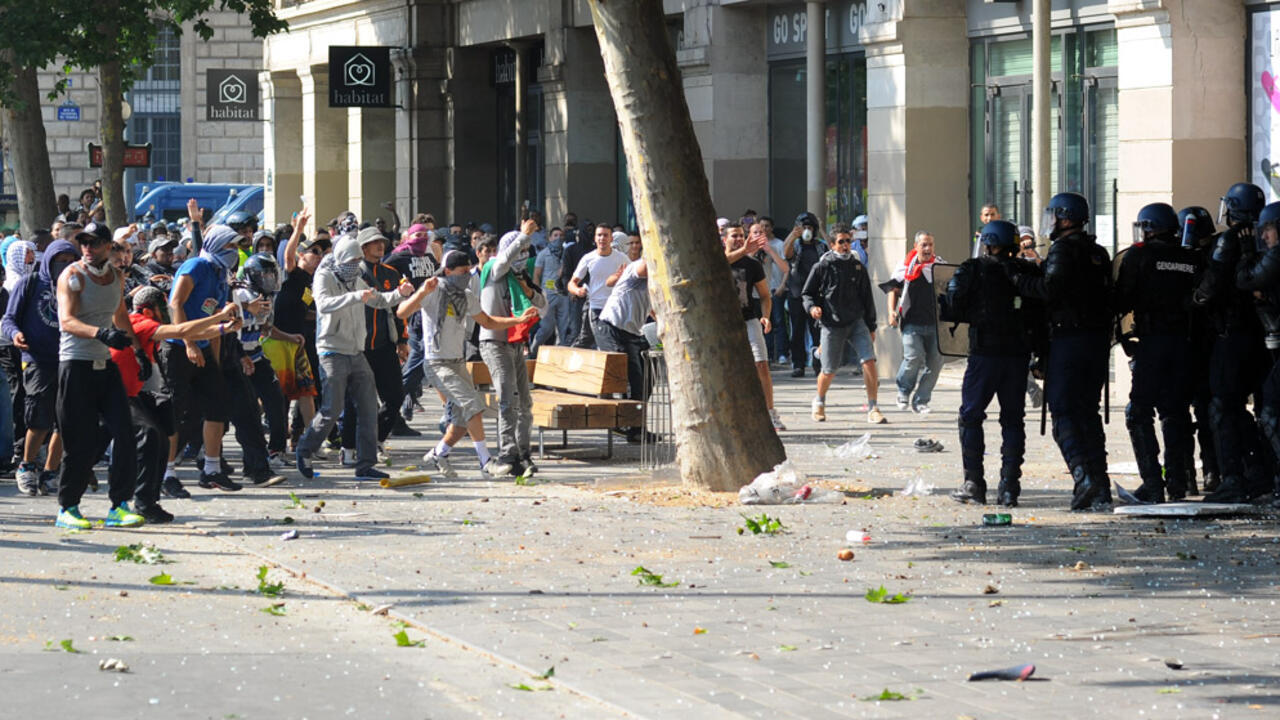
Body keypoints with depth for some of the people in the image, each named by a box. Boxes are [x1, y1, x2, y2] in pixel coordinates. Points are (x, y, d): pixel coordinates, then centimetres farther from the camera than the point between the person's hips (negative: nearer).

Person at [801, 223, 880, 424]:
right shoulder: (823, 267, 0)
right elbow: (807, 293, 7)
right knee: (829, 370, 5)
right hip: (832, 324, -2)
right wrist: (812, 307, -15)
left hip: (857, 321, 2)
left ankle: (873, 408, -11)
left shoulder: (858, 268, 9)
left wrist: (871, 327, 15)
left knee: (869, 361, -16)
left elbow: (867, 298, 15)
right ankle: (819, 402, 35)